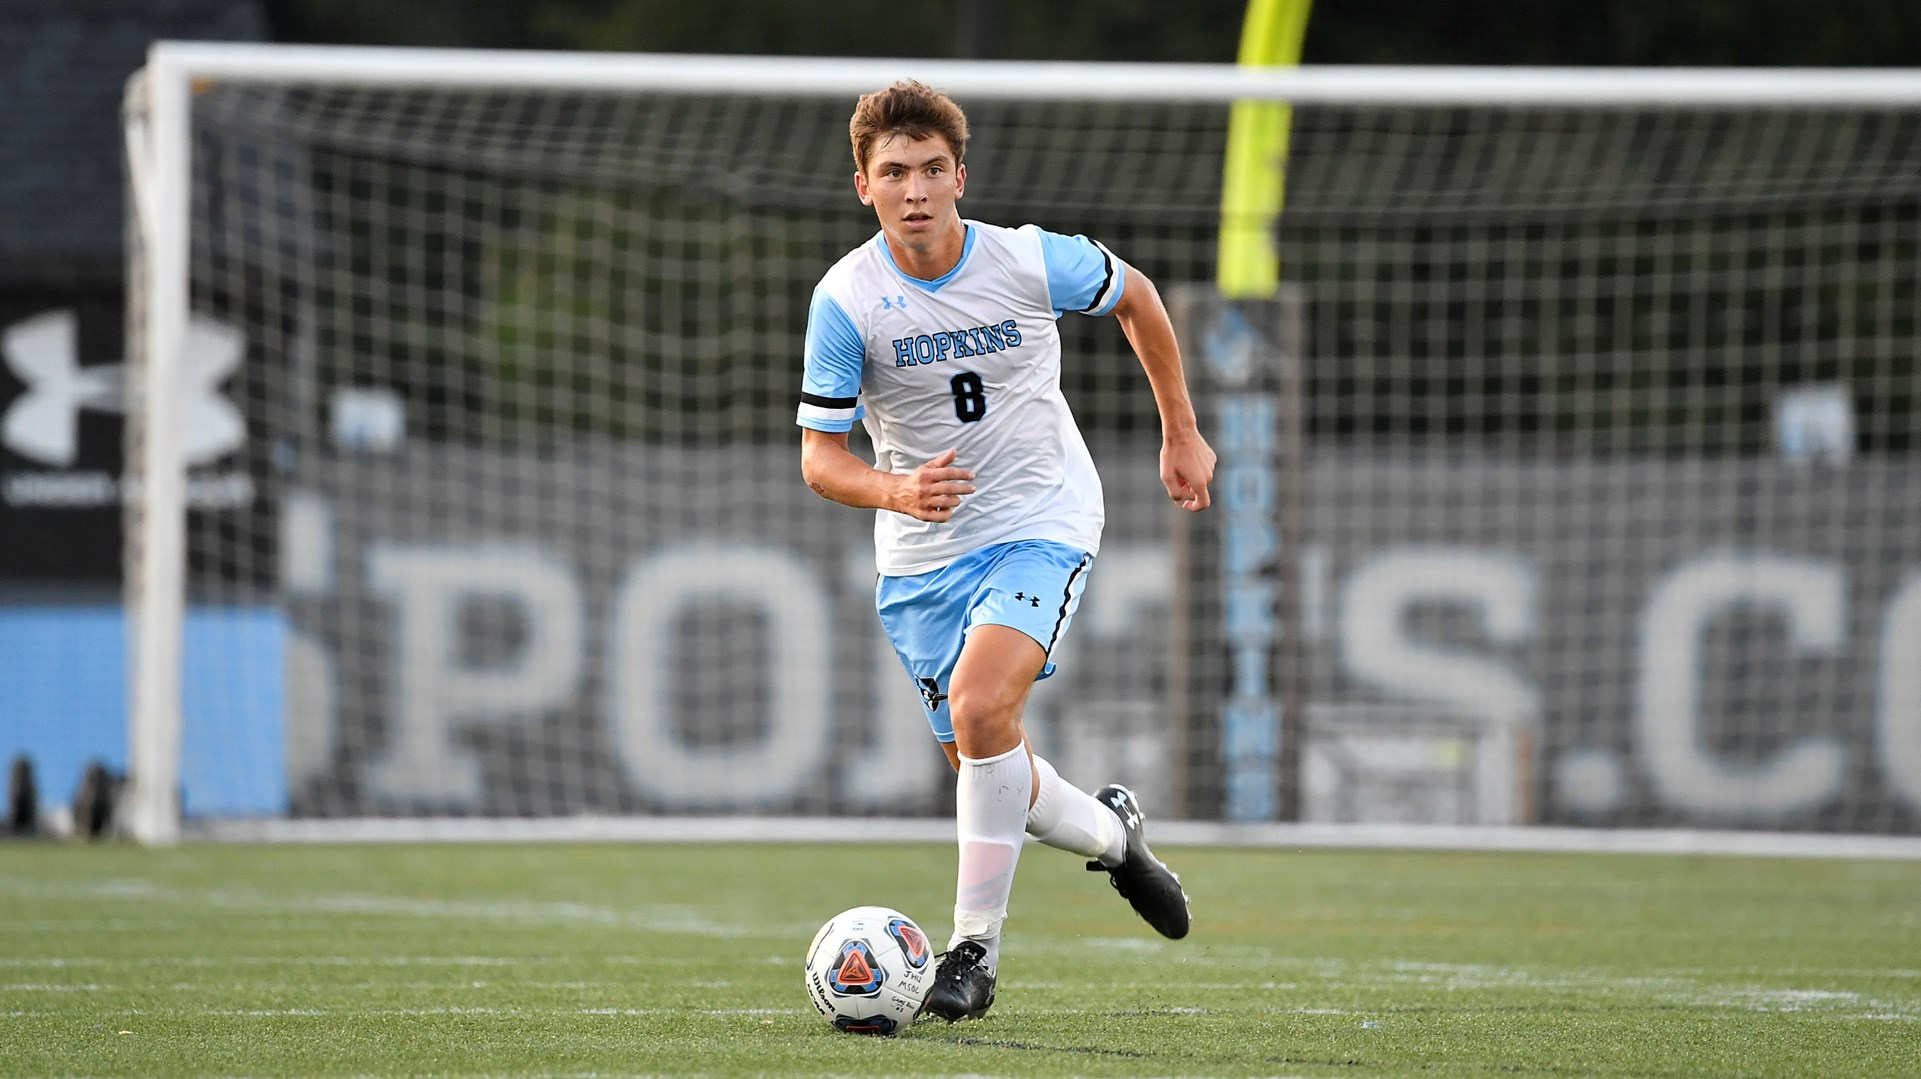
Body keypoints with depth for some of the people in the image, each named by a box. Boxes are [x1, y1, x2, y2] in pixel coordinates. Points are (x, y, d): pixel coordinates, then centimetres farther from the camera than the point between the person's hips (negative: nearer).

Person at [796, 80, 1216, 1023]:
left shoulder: (1031, 262, -14)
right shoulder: (845, 299, -14)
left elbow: (1135, 296, 8)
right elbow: (818, 456, -11)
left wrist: (1181, 434, 13)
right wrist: (898, 491, -32)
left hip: (1041, 520, -2)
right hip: (920, 554, 3)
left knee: (979, 711, -25)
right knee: (985, 766, 8)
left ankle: (975, 944, -15)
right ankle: (1111, 832, 40)